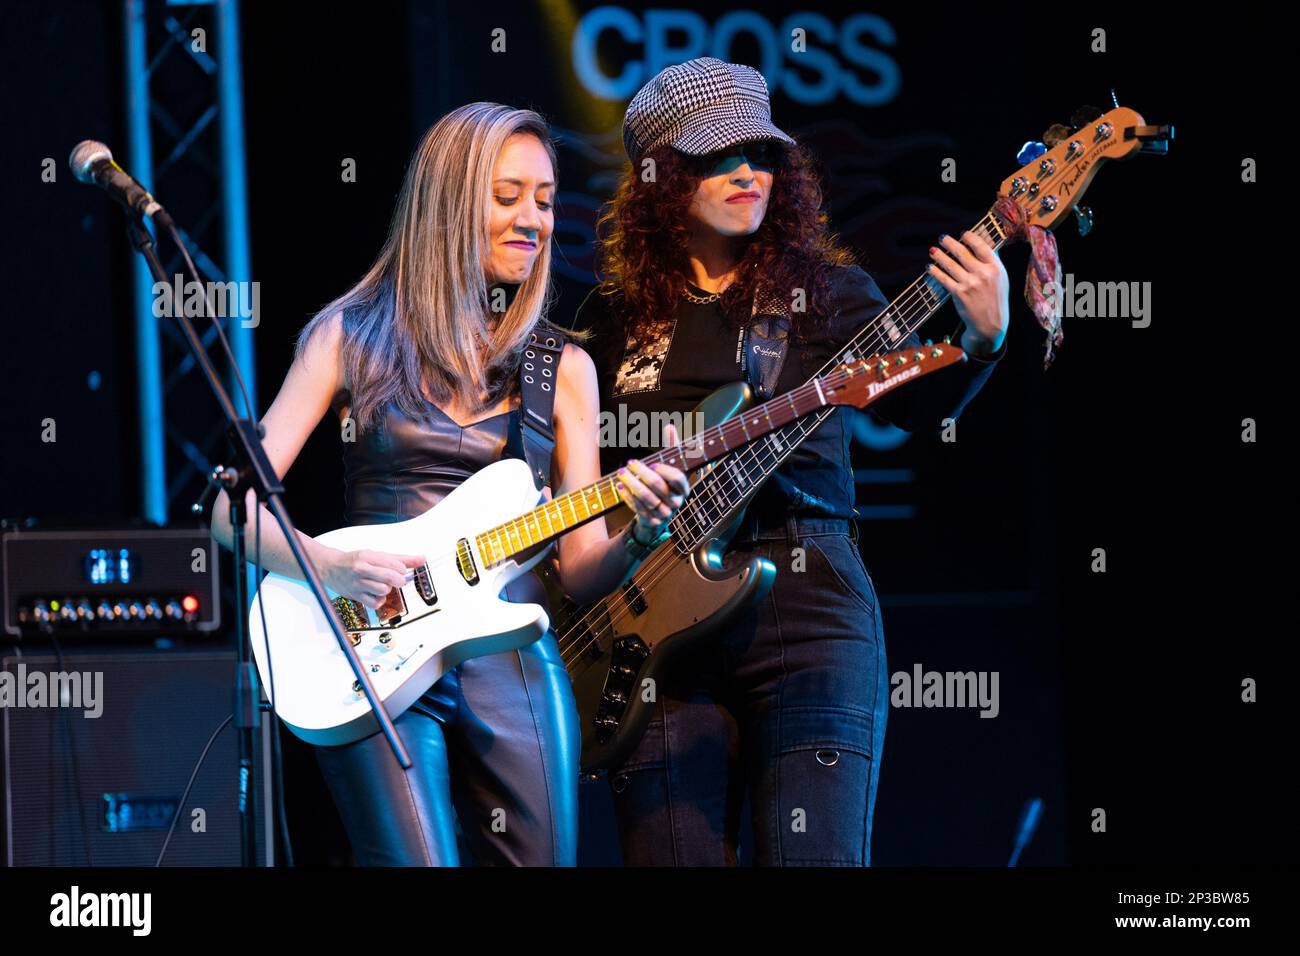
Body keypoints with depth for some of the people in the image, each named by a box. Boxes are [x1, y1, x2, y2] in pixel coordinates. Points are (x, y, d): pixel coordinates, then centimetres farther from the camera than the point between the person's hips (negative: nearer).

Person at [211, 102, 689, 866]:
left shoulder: (562, 367, 11)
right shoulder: (353, 337, 4)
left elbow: (580, 574, 7)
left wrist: (639, 533, -14)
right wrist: (331, 567, -16)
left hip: (515, 661, 3)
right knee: (417, 861, -18)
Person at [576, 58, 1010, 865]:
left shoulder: (826, 290, 7)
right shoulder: (616, 316, 13)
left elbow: (916, 404, -9)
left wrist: (984, 340, -28)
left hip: (804, 602, -2)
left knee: (816, 858, -12)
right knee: (673, 857, -1)